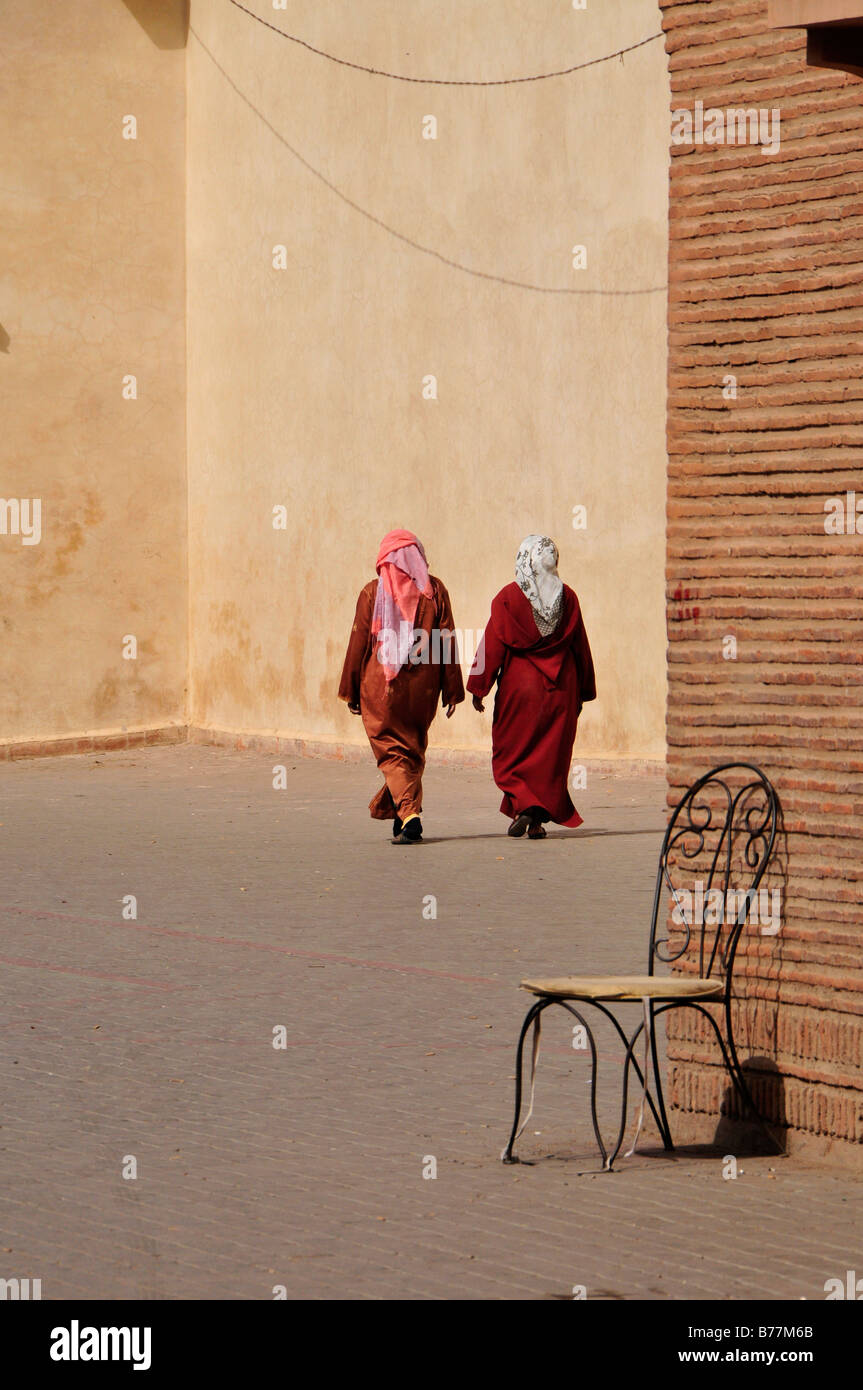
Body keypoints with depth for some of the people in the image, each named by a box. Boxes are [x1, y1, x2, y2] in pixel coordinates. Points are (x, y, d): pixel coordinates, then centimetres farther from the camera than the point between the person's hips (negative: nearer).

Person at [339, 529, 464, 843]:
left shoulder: (372, 592, -3)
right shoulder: (434, 590, 1)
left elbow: (358, 643, -1)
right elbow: (446, 641, 0)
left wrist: (351, 691, 6)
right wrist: (452, 690, 4)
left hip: (381, 687, -2)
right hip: (423, 687, 2)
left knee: (392, 750, 2)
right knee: (414, 750, 18)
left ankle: (409, 814, -17)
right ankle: (404, 815, 22)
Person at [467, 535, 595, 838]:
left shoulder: (508, 598, -8)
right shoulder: (567, 597, 1)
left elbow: (492, 645, -8)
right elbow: (580, 646, 6)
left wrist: (478, 688, -2)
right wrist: (583, 693, 14)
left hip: (519, 684, -3)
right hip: (560, 688, 3)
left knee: (510, 754, 7)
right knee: (550, 753, 9)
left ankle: (523, 805, -13)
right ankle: (540, 820, 7)